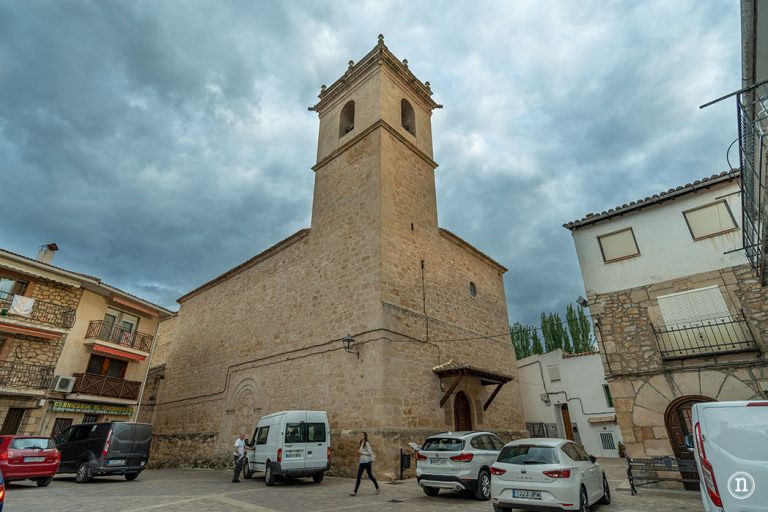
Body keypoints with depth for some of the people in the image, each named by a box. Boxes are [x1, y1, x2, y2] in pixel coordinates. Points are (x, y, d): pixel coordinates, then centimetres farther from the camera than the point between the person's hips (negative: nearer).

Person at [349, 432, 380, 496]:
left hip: (367, 462, -8)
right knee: (358, 477, 6)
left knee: (370, 476, 0)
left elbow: (370, 453, -17)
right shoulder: (361, 443, 12)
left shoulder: (367, 444, -13)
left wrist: (361, 452, -18)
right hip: (362, 462, 8)